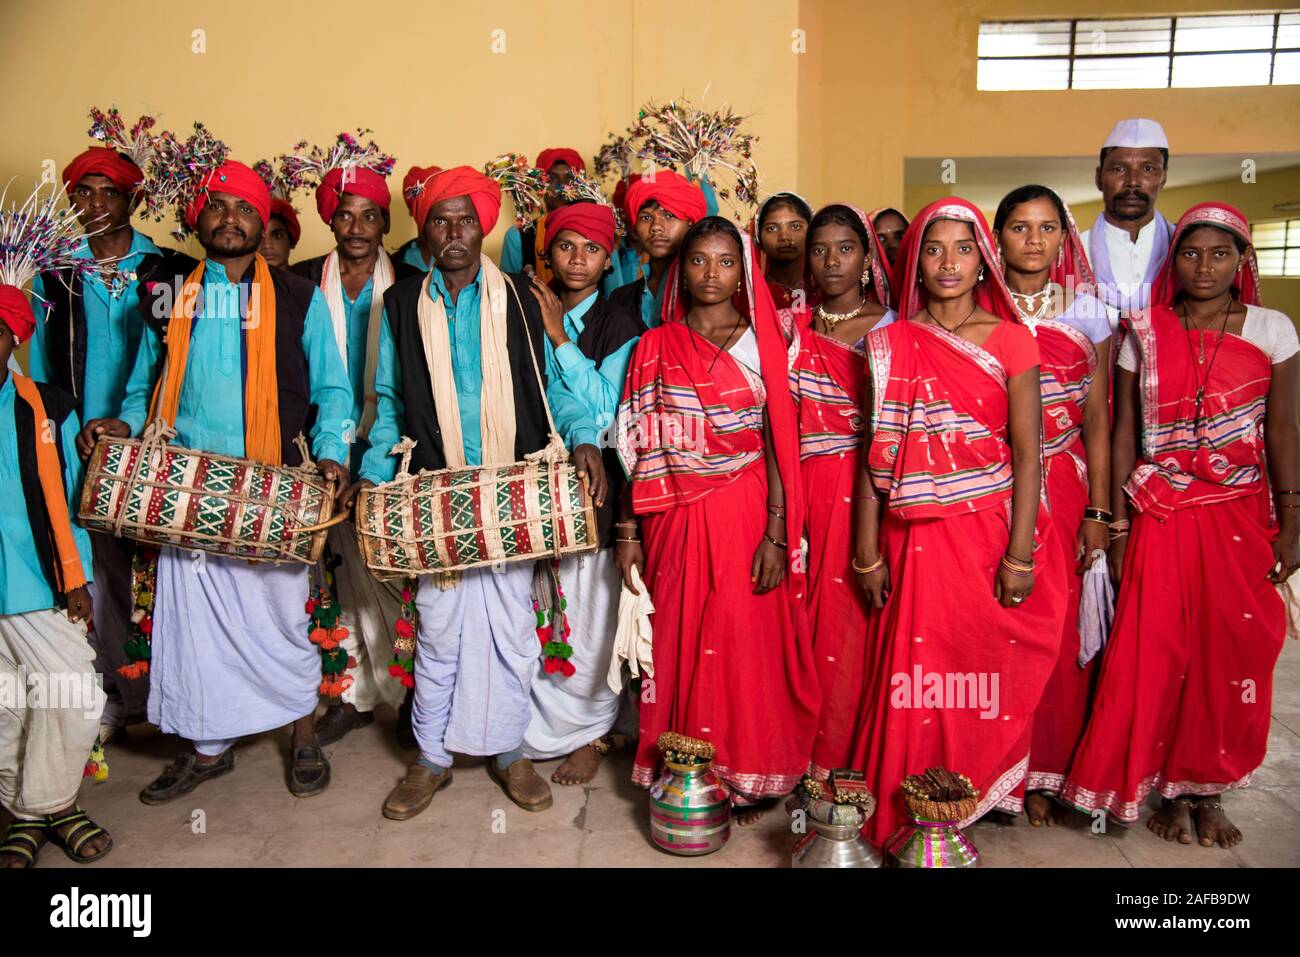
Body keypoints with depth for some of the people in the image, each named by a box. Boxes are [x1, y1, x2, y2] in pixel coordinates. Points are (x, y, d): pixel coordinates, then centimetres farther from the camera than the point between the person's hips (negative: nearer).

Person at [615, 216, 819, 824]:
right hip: (674, 517, 2)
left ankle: (746, 777, 21)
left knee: (747, 645, 3)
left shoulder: (761, 343, 2)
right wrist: (628, 533, 2)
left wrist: (776, 534, -9)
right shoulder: (655, 347, 6)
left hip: (744, 516, -1)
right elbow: (640, 447, 5)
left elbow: (779, 444, -2)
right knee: (678, 643, 7)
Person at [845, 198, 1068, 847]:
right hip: (914, 538, 1)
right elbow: (876, 454, 3)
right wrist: (867, 553, 0)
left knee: (985, 671, 5)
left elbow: (1027, 454, -1)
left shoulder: (1010, 342, 2)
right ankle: (903, 818, 21)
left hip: (990, 534, 0)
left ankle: (979, 802, 25)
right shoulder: (889, 344, 5)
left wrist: (1021, 555, -7)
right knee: (914, 674, 4)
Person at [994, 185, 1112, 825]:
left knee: (1055, 629, 4)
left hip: (1062, 490, 1)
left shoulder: (1086, 313, 7)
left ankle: (1043, 773, 21)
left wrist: (1098, 512, 0)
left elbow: (1096, 419, 6)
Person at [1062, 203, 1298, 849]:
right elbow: (1123, 432, 0)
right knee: (1156, 650, 0)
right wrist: (1118, 527, -3)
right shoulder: (1144, 332, 1)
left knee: (1235, 651, 4)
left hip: (1242, 517, 1)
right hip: (1160, 515, -1)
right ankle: (1168, 789, 18)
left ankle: (1207, 789, 23)